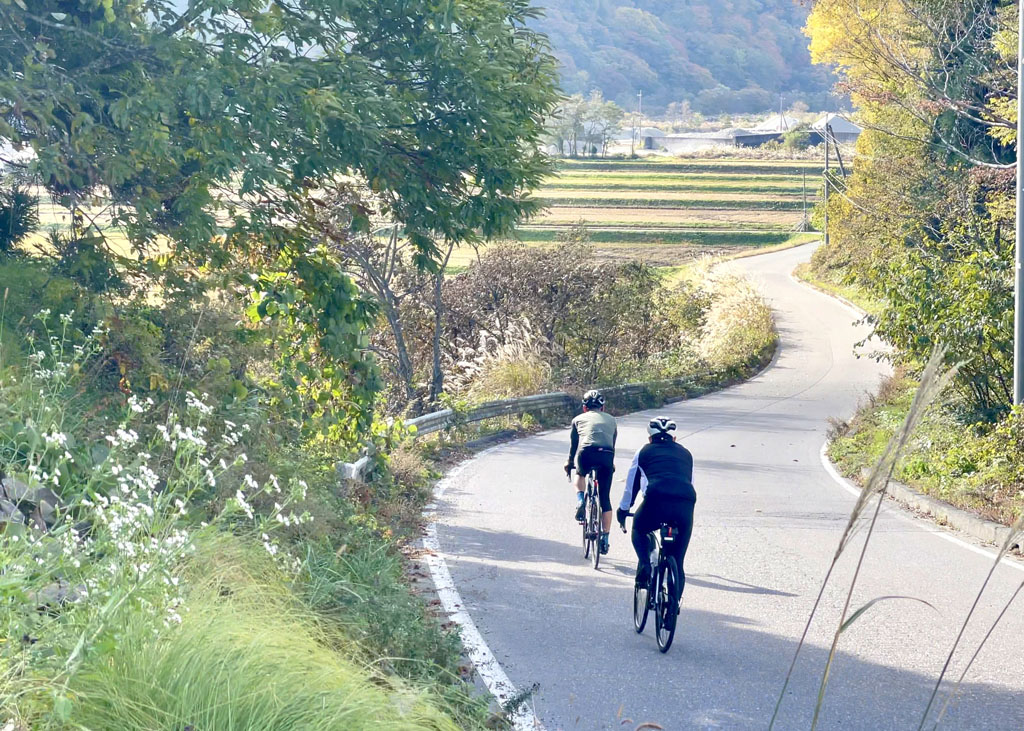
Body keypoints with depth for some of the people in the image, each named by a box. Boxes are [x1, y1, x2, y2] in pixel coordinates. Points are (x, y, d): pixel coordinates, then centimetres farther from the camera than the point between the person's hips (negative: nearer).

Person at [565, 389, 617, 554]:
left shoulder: (579, 419, 24)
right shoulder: (611, 420, 29)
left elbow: (573, 444, 30)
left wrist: (570, 462, 46)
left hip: (586, 454, -1)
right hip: (606, 456, 1)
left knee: (580, 474, 35)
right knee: (605, 498, 14)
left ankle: (580, 501, 10)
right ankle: (605, 539, 13)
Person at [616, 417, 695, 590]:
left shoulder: (644, 451, 24)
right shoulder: (685, 454, 30)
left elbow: (631, 486, 29)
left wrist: (622, 511, 42)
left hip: (656, 499, -2)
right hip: (686, 502, 2)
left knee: (639, 530, 29)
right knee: (677, 563, 14)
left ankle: (644, 564, 6)